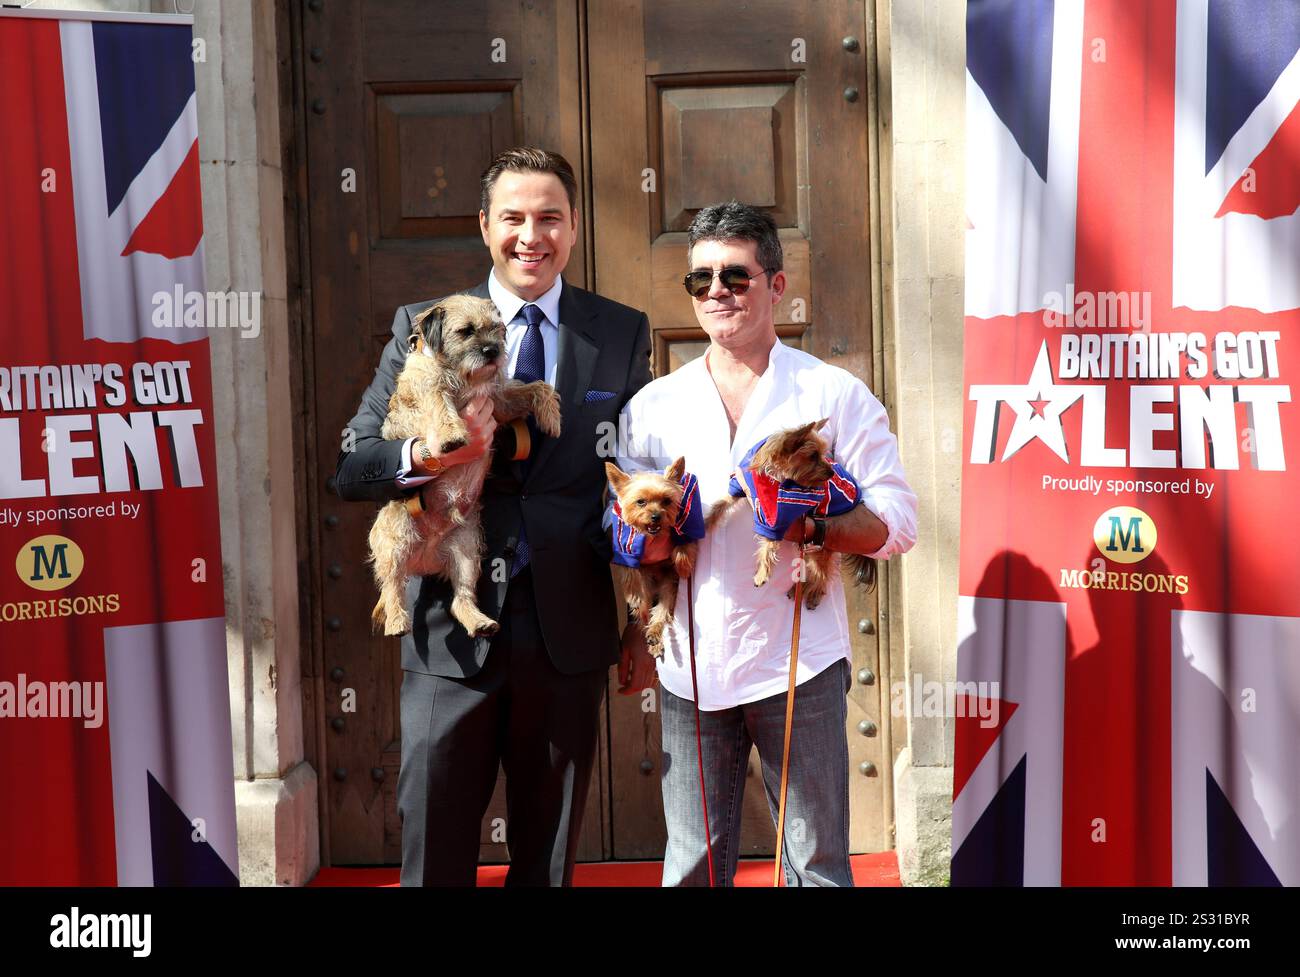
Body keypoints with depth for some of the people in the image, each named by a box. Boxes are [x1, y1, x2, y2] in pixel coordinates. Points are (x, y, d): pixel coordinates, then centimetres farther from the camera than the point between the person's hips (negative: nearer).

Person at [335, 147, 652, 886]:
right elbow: (351, 467, -2)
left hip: (569, 633, 1)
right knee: (435, 854, 8)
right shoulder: (422, 326, 2)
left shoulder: (623, 334, 4)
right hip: (451, 631, 0)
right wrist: (426, 456, -23)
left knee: (549, 856, 16)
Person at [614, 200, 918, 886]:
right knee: (692, 865, 9)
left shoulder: (835, 395, 1)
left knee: (817, 863, 6)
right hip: (690, 667, 3)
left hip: (798, 665, -2)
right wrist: (636, 634, 2)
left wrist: (812, 526, -19)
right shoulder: (653, 407, 10)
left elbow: (897, 521, -2)